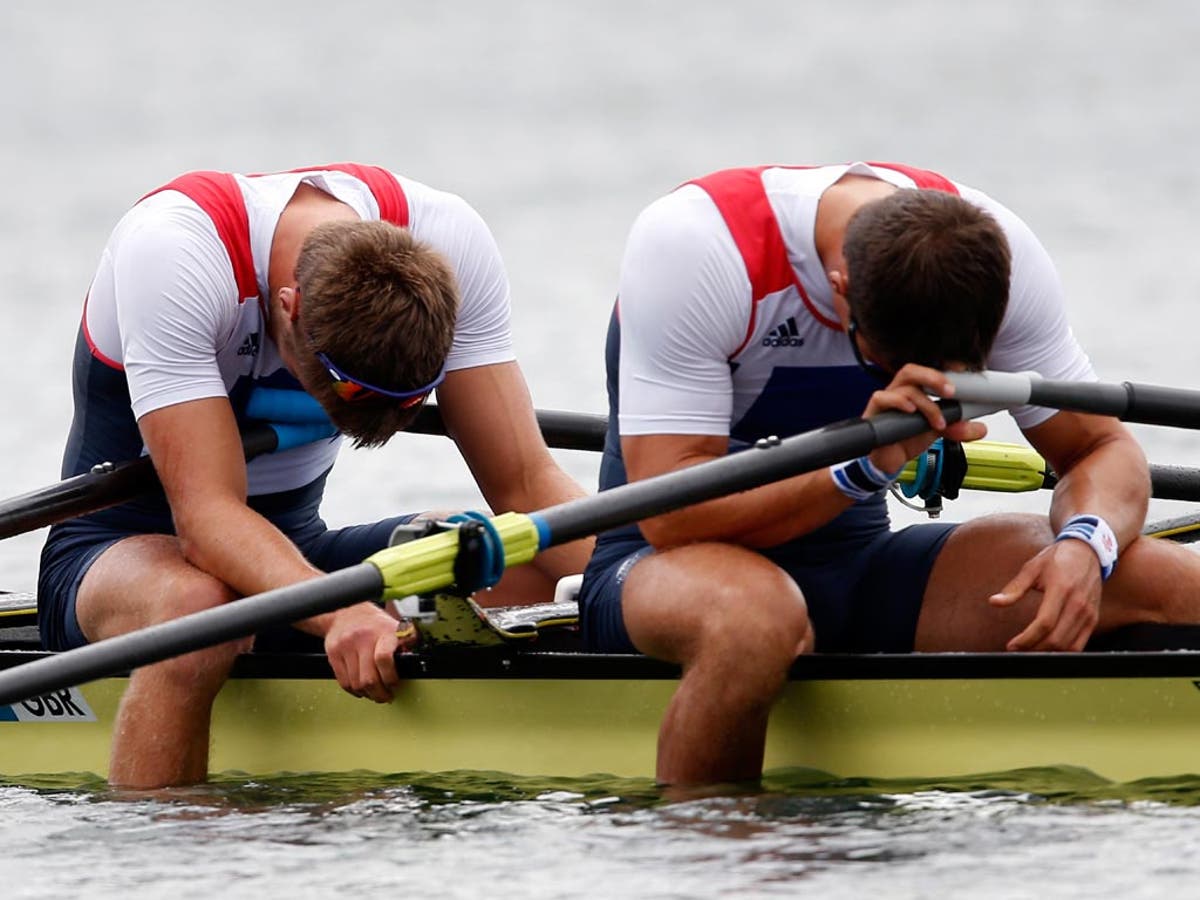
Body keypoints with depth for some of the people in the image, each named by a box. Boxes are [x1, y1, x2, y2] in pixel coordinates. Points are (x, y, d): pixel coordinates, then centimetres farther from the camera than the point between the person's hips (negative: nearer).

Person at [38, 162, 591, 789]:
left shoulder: (448, 243, -15)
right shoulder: (171, 250, -29)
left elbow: (523, 484, -15)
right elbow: (205, 513, -35)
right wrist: (335, 612, -52)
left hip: (294, 550, 5)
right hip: (119, 548, -4)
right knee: (195, 607, -41)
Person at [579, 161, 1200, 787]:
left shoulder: (988, 249, -9)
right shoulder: (691, 246, -23)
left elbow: (1104, 448, -2)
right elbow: (668, 514, -26)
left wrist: (1085, 546, -25)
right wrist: (865, 465, -38)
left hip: (857, 561, 5)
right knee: (755, 620, -44)